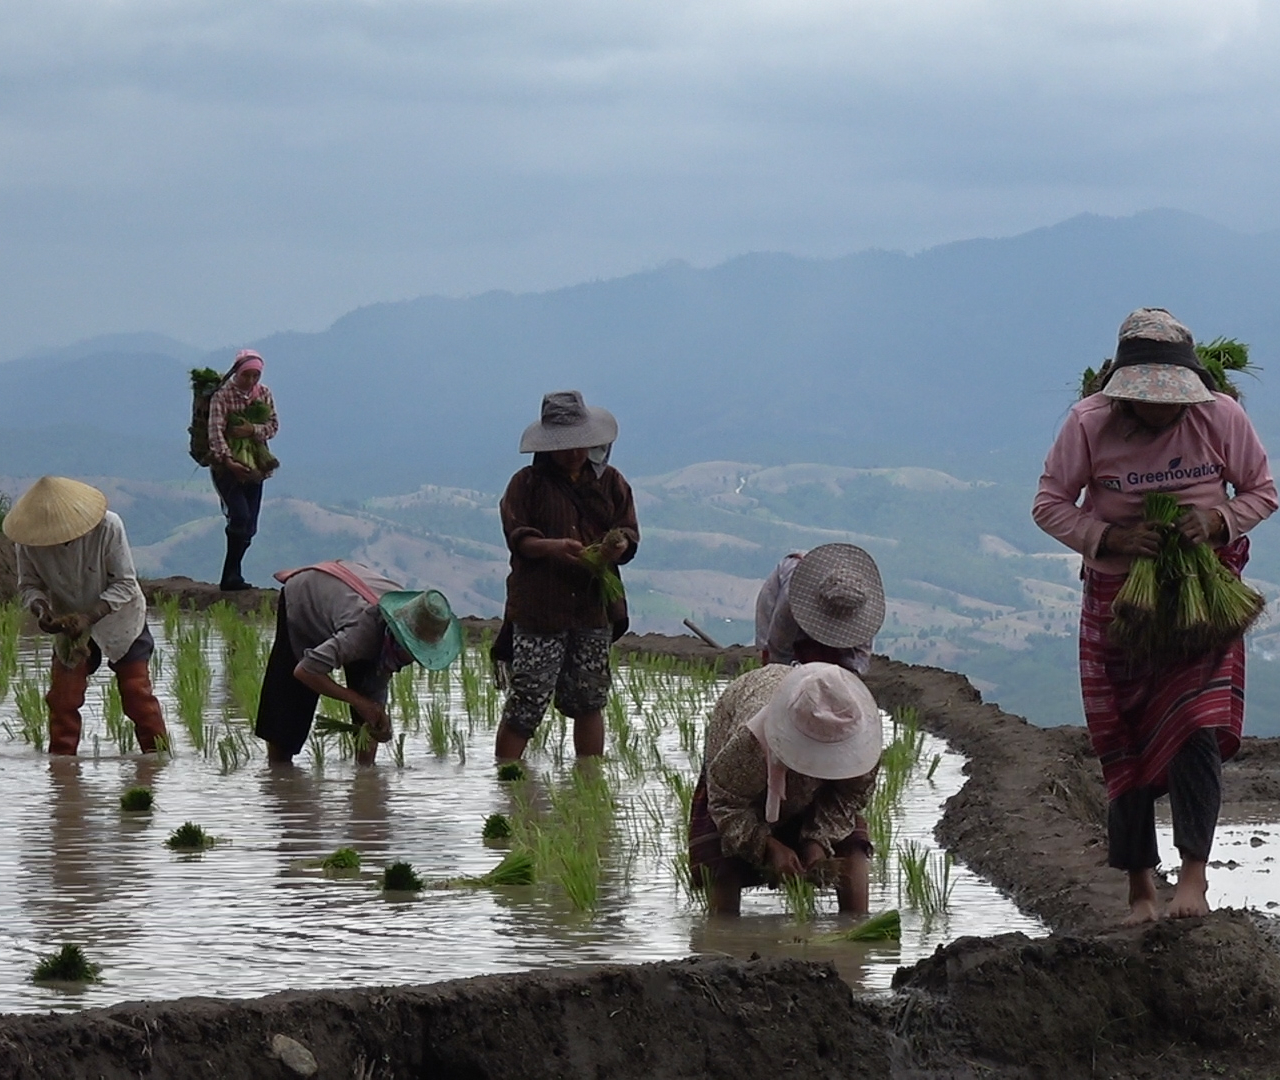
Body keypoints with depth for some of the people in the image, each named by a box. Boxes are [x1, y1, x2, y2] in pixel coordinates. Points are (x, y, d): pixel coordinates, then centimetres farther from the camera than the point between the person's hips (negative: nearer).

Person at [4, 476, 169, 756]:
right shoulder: (28, 541, -22)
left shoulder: (107, 527, -29)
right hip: (69, 628, 2)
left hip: (120, 621, -2)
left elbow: (125, 585, -24)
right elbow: (29, 585, -8)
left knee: (137, 693, -4)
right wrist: (40, 609, -32)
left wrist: (89, 616, -36)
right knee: (62, 698, -3)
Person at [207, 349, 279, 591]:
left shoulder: (264, 394, 5)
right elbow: (215, 430, -20)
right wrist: (228, 461, -33)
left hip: (254, 466, 6)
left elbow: (273, 425, 2)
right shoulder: (222, 395, -12)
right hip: (226, 465, -6)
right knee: (240, 516, -19)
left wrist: (252, 430, -19)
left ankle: (231, 577, 14)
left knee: (249, 526, 5)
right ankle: (232, 576, -13)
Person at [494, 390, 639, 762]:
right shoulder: (527, 484, 4)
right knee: (524, 703, -8)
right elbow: (517, 537, -4)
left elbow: (629, 534, 9)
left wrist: (619, 547, -16)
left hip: (593, 607, 3)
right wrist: (553, 547, -23)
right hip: (539, 608, -3)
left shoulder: (610, 482, 14)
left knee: (589, 702, 8)